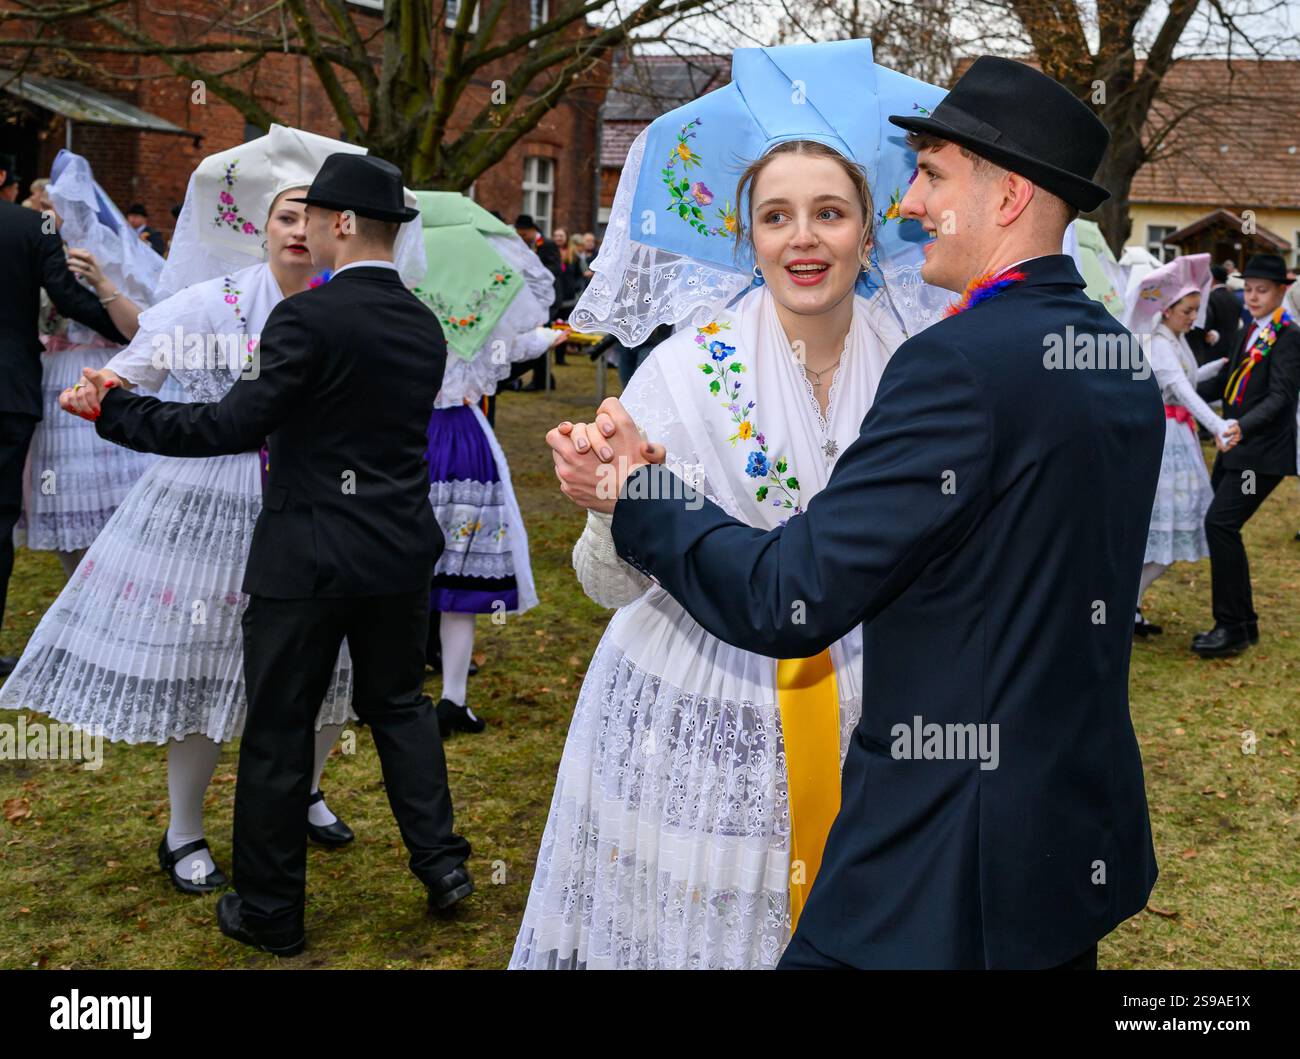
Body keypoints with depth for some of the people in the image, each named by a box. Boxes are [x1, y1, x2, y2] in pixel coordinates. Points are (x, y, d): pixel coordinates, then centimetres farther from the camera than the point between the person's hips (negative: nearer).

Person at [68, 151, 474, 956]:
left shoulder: (309, 318, -17)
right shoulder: (424, 325, 6)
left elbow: (232, 426, -19)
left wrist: (117, 411, -10)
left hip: (308, 556, -6)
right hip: (401, 550, 6)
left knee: (279, 731, 6)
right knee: (400, 703, 22)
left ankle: (270, 913, 17)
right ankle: (442, 864, 21)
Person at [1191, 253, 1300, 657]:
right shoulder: (1251, 330, 15)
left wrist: (1244, 427, -34)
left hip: (1263, 451, -9)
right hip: (1237, 447, 9)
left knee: (1221, 523, -17)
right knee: (1220, 527, 11)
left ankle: (1233, 627, -10)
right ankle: (1243, 623, 23)